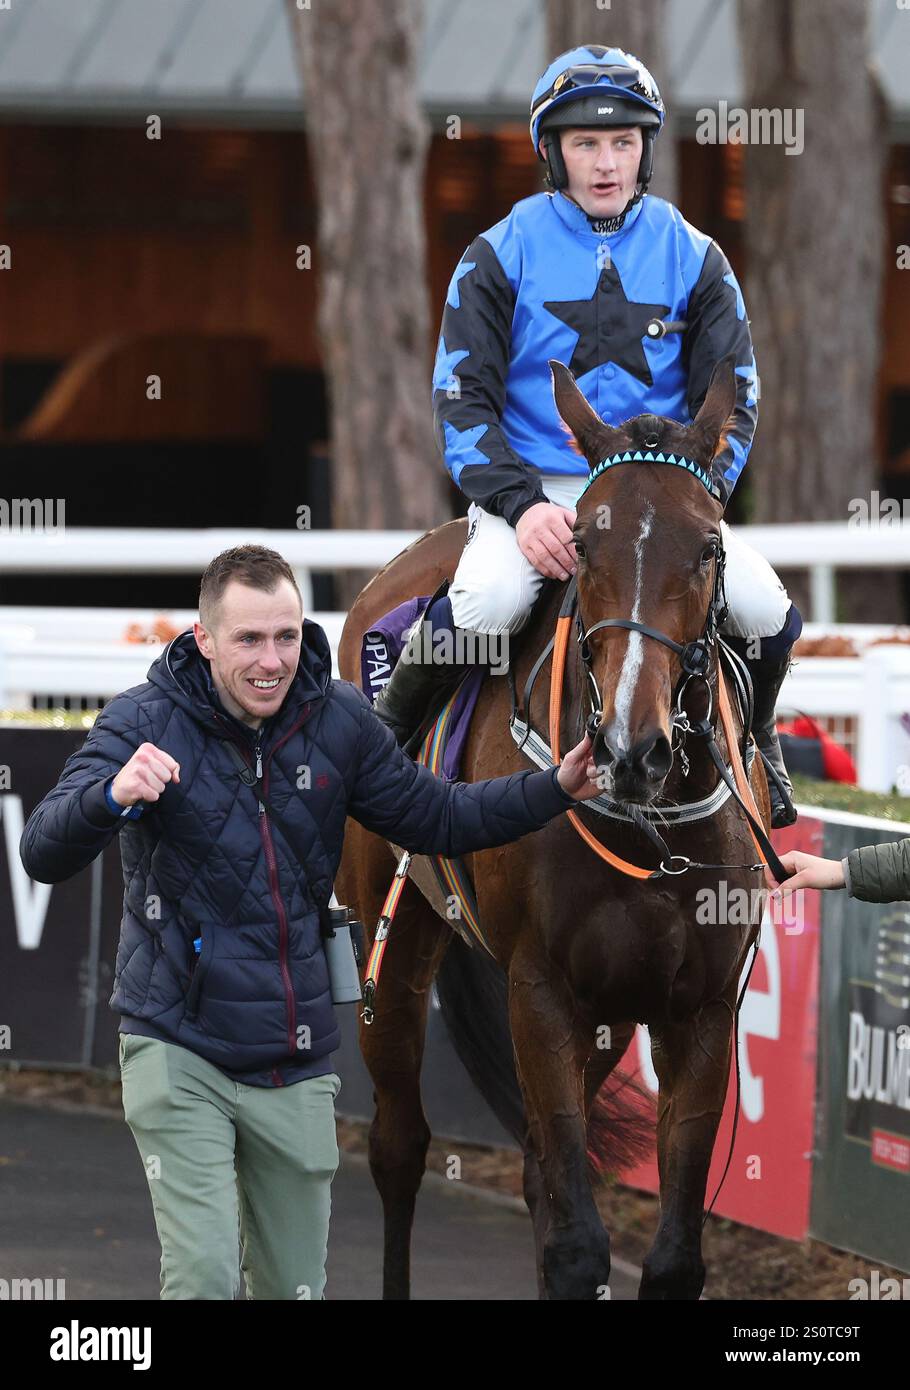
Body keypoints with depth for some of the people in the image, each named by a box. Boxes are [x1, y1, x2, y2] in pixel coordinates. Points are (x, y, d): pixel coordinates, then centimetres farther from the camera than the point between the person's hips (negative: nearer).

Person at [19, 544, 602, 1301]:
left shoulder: (339, 719, 0)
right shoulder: (145, 721, -12)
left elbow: (434, 816, 13)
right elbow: (45, 854, -22)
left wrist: (555, 788, -1)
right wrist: (112, 796, -43)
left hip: (296, 1064, 4)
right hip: (180, 1051, -4)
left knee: (294, 1287, 12)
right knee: (203, 1274, -17)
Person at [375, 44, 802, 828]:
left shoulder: (692, 258, 6)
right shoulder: (502, 256, 1)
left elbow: (732, 402, 8)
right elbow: (462, 401, -2)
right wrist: (523, 505, -18)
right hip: (532, 490, -2)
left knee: (768, 615, -20)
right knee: (488, 605, -34)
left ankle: (753, 742, 14)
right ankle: (388, 731, -6)